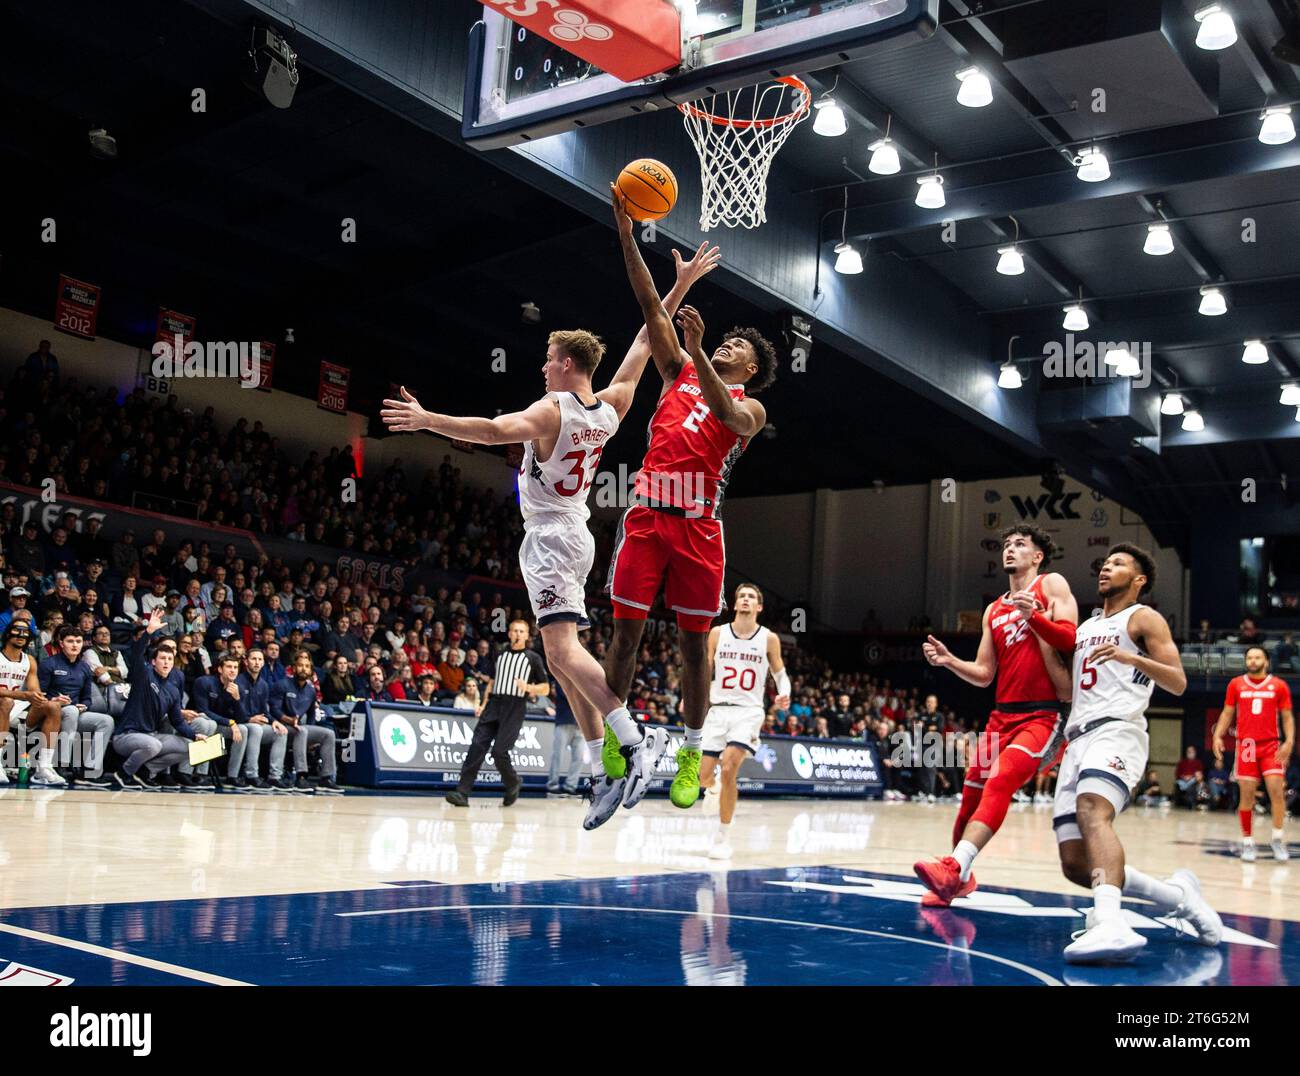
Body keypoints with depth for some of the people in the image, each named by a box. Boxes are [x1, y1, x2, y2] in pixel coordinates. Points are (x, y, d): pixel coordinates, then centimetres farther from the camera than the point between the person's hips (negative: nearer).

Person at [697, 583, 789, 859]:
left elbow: (780, 673, 12)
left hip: (748, 712, -2)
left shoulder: (769, 639, 1)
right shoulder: (718, 633, 4)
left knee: (728, 769, -23)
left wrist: (784, 694, -9)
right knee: (704, 777, -1)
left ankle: (723, 836, -9)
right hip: (718, 709, 2)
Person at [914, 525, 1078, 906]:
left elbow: (1072, 640, -12)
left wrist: (1032, 616, -25)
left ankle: (955, 866, -37)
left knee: (1000, 782, -26)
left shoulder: (1052, 584, 2)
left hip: (1042, 715, -7)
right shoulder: (994, 610, 19)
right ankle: (959, 879, 23)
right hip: (1001, 716, 7)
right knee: (971, 795, 5)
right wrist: (949, 661, -1)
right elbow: (984, 674, 16)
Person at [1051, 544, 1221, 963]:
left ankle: (1110, 923, -57)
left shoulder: (1144, 618, 8)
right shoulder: (1085, 626, 29)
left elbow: (1178, 682, -3)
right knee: (1075, 864, 0)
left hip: (1117, 729, -8)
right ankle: (1177, 895, 17)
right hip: (1078, 738, 8)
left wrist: (1130, 657, -21)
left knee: (1092, 810, -38)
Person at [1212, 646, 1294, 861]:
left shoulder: (1279, 685, 5)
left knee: (1276, 790, -12)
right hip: (1246, 745, 1)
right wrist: (1217, 735, -3)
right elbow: (1227, 713, 11)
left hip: (1271, 745, -1)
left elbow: (1287, 717, 6)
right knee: (1247, 795, 0)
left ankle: (1278, 838, 1)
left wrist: (1289, 741, -9)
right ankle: (1247, 842, 8)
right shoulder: (1236, 684, 8)